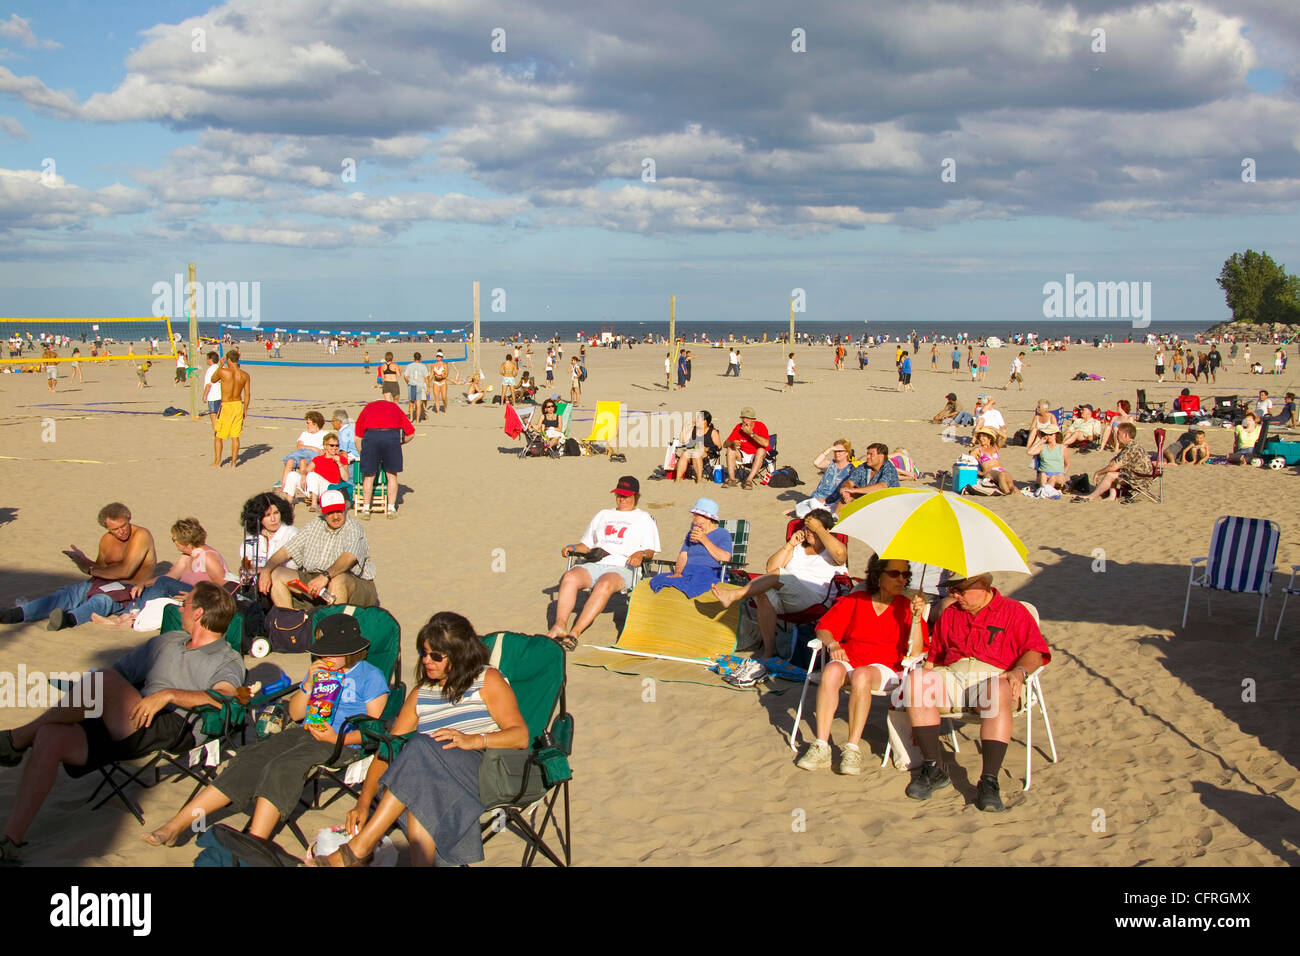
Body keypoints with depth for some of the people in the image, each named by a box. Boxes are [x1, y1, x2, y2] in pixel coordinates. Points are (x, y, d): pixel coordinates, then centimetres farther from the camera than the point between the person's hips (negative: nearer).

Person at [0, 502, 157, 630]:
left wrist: (91, 569, -9)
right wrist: (84, 562, -3)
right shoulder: (106, 540, 15)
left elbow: (126, 571, -17)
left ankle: (70, 619, -69)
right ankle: (19, 613, -35)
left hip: (131, 590, -7)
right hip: (104, 583, 7)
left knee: (102, 598, -39)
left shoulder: (141, 536, -9)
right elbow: (100, 569, 19)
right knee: (70, 593, -18)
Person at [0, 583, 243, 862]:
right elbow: (119, 670, 33)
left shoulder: (228, 662, 9)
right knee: (51, 737, -22)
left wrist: (168, 695, -23)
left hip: (173, 731, -7)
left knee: (102, 681, -30)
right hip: (123, 730, 7)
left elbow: (224, 698, -14)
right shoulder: (168, 641, 33)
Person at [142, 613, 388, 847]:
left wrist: (337, 739, -18)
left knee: (282, 768, -32)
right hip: (302, 732, 6)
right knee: (248, 761, -16)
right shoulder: (319, 672, 24)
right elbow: (295, 713, 22)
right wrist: (308, 684, 5)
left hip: (341, 743, -6)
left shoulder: (371, 676, 3)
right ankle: (177, 825, -20)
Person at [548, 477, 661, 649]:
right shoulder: (603, 515, 31)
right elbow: (587, 544, 31)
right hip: (597, 565, 4)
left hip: (623, 568, -4)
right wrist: (573, 548, 10)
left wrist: (641, 554, -13)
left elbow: (650, 551, 9)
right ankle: (560, 626, -38)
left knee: (605, 584, -39)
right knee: (570, 577, -29)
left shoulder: (643, 518, 19)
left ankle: (575, 632, -45)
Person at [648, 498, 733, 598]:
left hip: (710, 573, -5)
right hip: (686, 572, 5)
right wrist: (677, 573, -8)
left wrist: (704, 540, -7)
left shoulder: (723, 534, 10)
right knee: (657, 581, -22)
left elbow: (725, 558, -7)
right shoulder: (691, 534, 27)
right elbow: (683, 556, 13)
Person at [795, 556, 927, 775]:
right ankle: (821, 747, -37)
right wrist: (832, 644, -11)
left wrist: (917, 618, -16)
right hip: (848, 660, 1)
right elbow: (824, 628, 11)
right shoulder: (855, 600, 12)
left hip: (884, 668, -1)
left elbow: (914, 654, -4)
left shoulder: (907, 608, 8)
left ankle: (852, 748, -35)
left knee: (861, 675, -36)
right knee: (832, 670, -34)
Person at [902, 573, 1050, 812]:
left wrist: (1020, 671, -18)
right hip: (953, 674, 4)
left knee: (998, 694, -41)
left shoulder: (1013, 610, 12)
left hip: (994, 676, -4)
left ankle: (988, 782, -43)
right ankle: (934, 769, -25)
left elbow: (1035, 651, 2)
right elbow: (934, 655, 27)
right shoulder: (950, 614, 26)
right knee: (915, 678, -28)